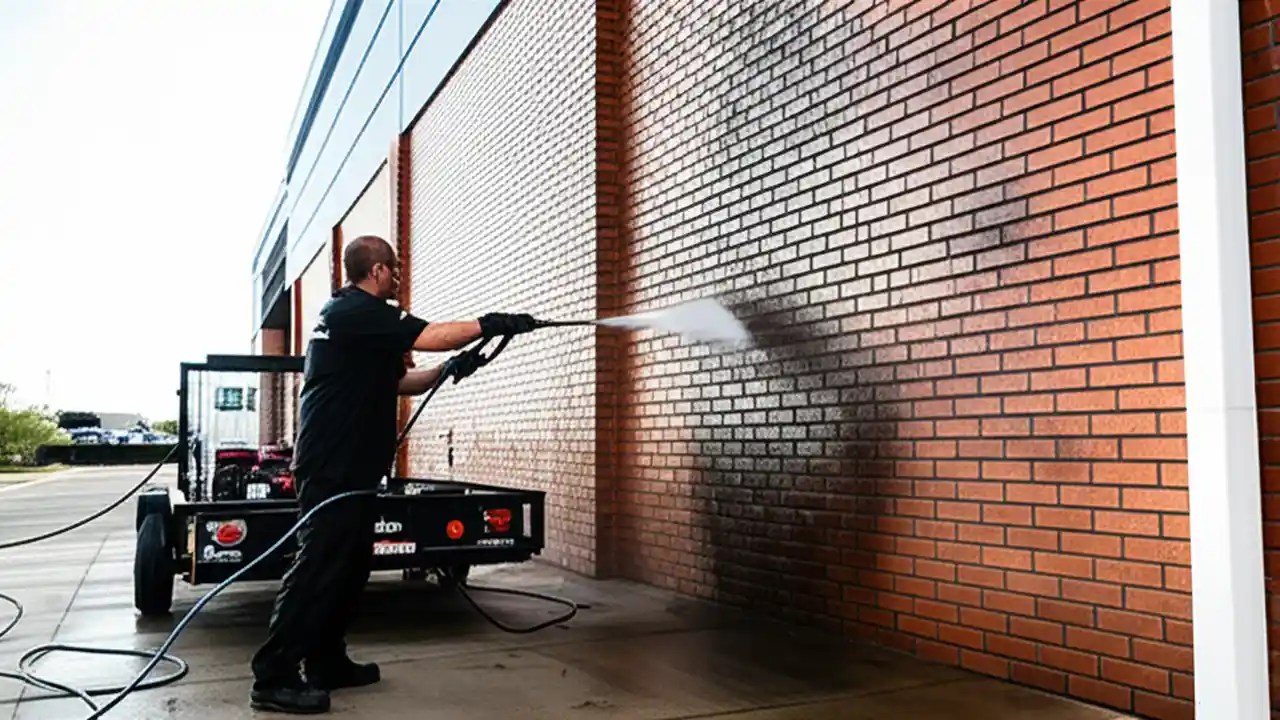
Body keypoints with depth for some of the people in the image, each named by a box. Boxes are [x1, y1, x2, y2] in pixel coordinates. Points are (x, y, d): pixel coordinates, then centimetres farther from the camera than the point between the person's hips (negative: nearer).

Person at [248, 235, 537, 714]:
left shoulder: (356, 317, 21)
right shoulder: (356, 310, -11)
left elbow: (396, 381, 22)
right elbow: (430, 337, -18)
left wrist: (448, 371, 9)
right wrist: (492, 325, -9)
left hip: (348, 465, 10)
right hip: (334, 466, -10)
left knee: (350, 565, 12)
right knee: (319, 565, -9)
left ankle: (327, 663, 19)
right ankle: (273, 678, -5)